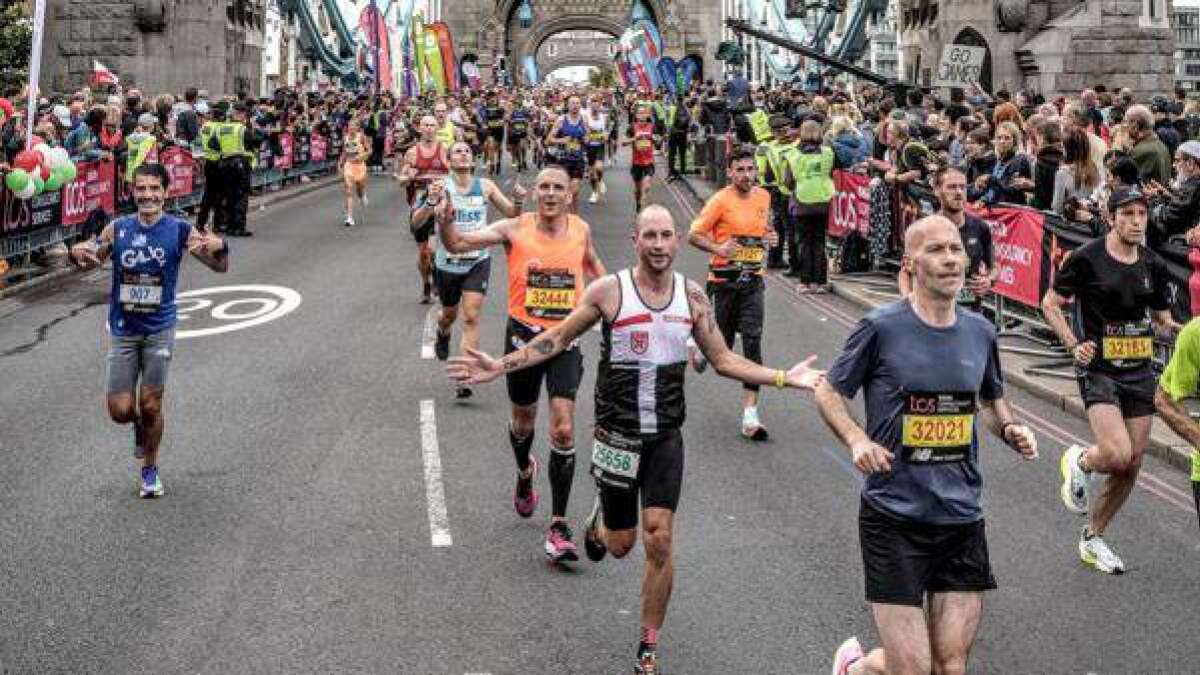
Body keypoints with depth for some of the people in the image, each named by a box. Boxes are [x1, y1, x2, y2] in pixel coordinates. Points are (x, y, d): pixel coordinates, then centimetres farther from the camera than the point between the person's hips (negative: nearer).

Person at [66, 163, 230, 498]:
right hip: (123, 331, 2)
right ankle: (140, 425, 36)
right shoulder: (118, 229, -3)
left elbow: (221, 267, -6)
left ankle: (150, 470, 25)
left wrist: (220, 247, -29)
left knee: (150, 405, 2)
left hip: (159, 330, -2)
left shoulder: (179, 230, -8)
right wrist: (78, 253, -15)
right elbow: (91, 260, 10)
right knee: (120, 411, -1)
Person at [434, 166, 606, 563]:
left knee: (563, 430, -11)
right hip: (523, 335, 0)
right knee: (523, 419, 18)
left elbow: (592, 264, 23)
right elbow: (457, 245, -14)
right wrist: (445, 225, -33)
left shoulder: (581, 229, 1)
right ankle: (525, 473, 53)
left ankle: (558, 526, -4)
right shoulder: (515, 229, -6)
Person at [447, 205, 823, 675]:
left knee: (658, 542, -4)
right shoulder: (609, 291, -9)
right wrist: (499, 367, -7)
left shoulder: (693, 296, 0)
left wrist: (784, 378, 0)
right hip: (616, 433, -1)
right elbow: (558, 339, 0)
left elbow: (723, 360, 8)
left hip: (666, 437, 2)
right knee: (620, 544, 8)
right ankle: (599, 518, 47)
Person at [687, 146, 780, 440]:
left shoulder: (763, 197, 7)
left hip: (753, 279, 3)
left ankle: (749, 413, -9)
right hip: (724, 279, -3)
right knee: (722, 343, 6)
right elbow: (694, 235, -6)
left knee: (753, 340, -8)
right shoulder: (721, 200, -9)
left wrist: (770, 236, 5)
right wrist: (718, 248, -22)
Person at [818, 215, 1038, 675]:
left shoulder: (980, 332, 6)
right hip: (894, 519, -5)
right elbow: (828, 392, 2)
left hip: (963, 518, 5)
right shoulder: (882, 328, -9)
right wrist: (857, 440, -16)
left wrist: (1009, 429, 2)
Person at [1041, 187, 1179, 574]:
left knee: (1132, 465, 7)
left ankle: (1093, 538, 26)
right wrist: (1074, 344, -13)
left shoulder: (1153, 265, 8)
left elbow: (1163, 317, 17)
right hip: (1098, 370, -5)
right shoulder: (1087, 259, -7)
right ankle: (1079, 462, 15)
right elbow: (1050, 303, -1)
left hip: (1140, 371, 6)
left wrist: (1172, 327, -6)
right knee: (1117, 455, -23)